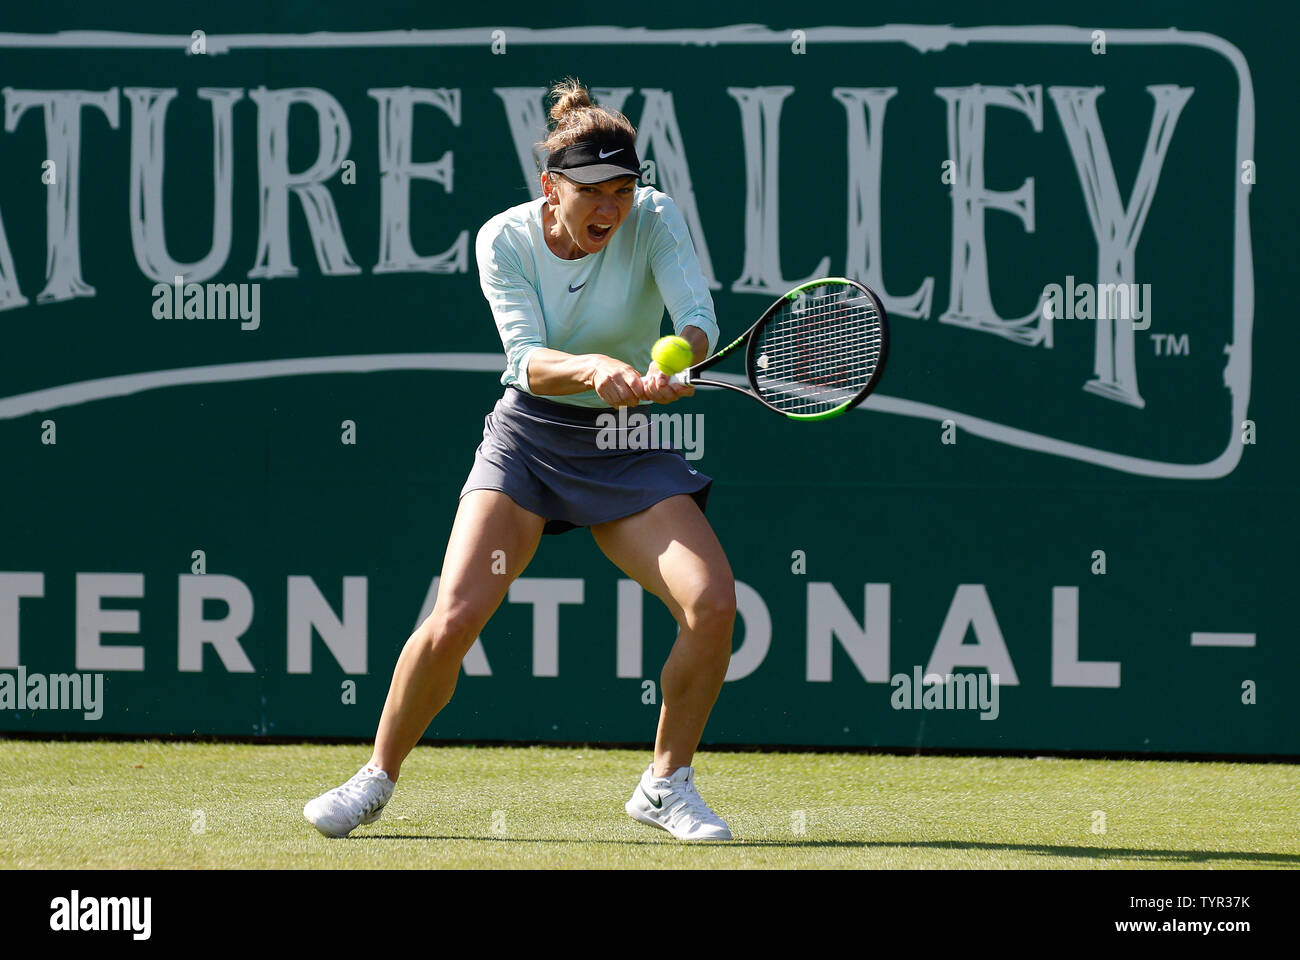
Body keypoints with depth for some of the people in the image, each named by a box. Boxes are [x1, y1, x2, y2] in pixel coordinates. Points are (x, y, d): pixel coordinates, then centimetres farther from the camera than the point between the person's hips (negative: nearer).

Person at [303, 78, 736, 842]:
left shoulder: (653, 220, -11)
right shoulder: (505, 240, -11)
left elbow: (699, 319, -23)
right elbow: (528, 362, -21)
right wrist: (594, 367, -42)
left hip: (628, 449, 1)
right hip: (529, 436, -1)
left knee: (713, 603, -20)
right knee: (455, 617, -17)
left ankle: (667, 783, 1)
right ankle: (378, 778, 6)